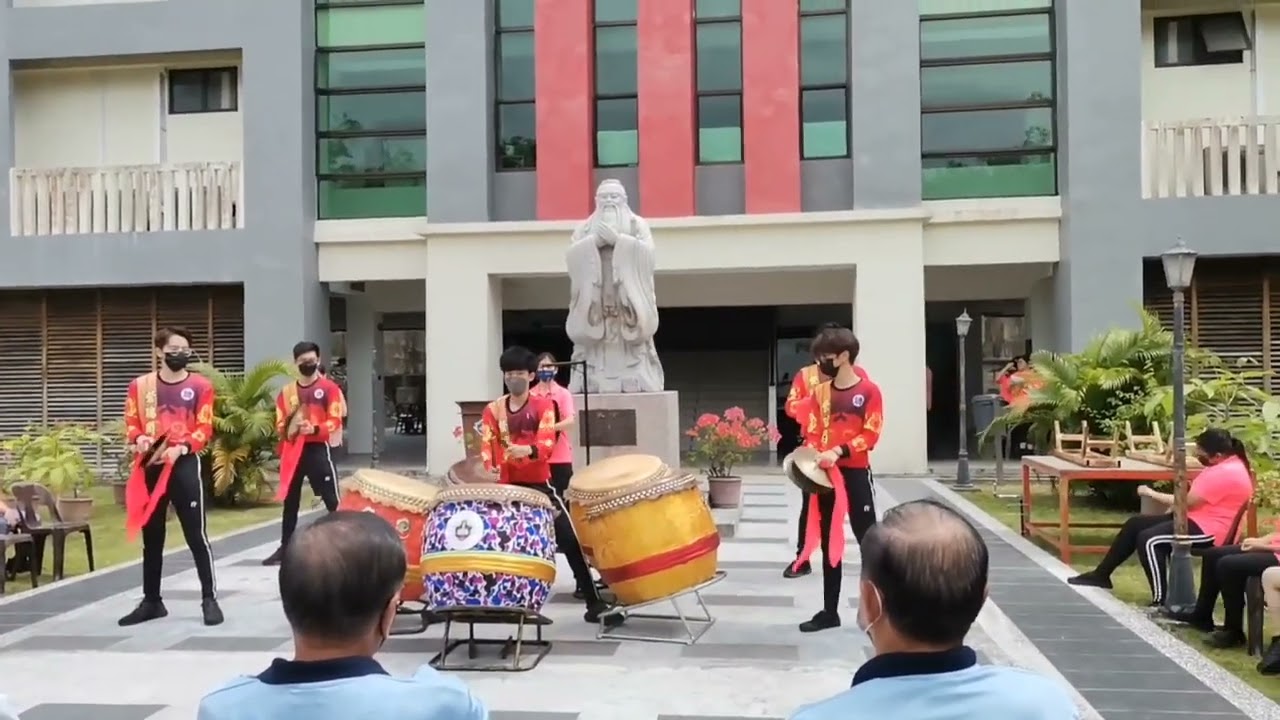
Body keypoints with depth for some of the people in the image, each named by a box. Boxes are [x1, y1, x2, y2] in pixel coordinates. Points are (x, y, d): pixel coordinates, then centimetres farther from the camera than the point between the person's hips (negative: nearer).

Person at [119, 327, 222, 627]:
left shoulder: (200, 385, 1)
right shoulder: (140, 385, 8)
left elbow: (204, 429, -3)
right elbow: (131, 423, 11)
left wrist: (181, 448, -19)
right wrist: (138, 439, -11)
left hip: (185, 464, -3)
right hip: (150, 465, 3)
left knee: (196, 534, -3)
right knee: (151, 537, 11)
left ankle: (209, 599, 4)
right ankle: (151, 601, 23)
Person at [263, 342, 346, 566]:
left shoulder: (330, 388, -1)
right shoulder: (287, 391, 11)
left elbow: (335, 422, -7)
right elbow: (280, 425, 12)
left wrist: (315, 429, -24)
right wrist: (289, 428, -10)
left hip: (319, 449, -4)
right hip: (293, 451, 4)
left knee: (332, 501, -4)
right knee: (290, 500, 11)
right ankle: (285, 548, 21)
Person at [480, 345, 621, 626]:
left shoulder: (543, 406, 0)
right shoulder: (493, 410, 8)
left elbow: (547, 443, -14)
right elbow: (487, 446, -1)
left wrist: (528, 450, -37)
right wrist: (489, 469, -23)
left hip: (539, 484, -2)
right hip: (506, 486, 2)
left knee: (570, 540, -7)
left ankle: (594, 603, -3)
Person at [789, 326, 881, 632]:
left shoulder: (868, 391, -5)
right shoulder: (820, 392, 10)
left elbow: (870, 435, -11)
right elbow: (812, 432, 10)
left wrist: (839, 452, -22)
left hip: (856, 473, -5)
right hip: (826, 474, 5)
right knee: (829, 541, 11)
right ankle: (830, 610, 20)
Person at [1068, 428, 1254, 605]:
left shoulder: (1225, 474, -23)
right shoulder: (1227, 463, 11)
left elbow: (1187, 502, -23)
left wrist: (1151, 493, -11)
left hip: (1208, 529, -11)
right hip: (1198, 519, 11)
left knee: (1148, 539, -23)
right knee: (1135, 524, 7)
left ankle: (1161, 601, -15)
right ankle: (1101, 574, 14)